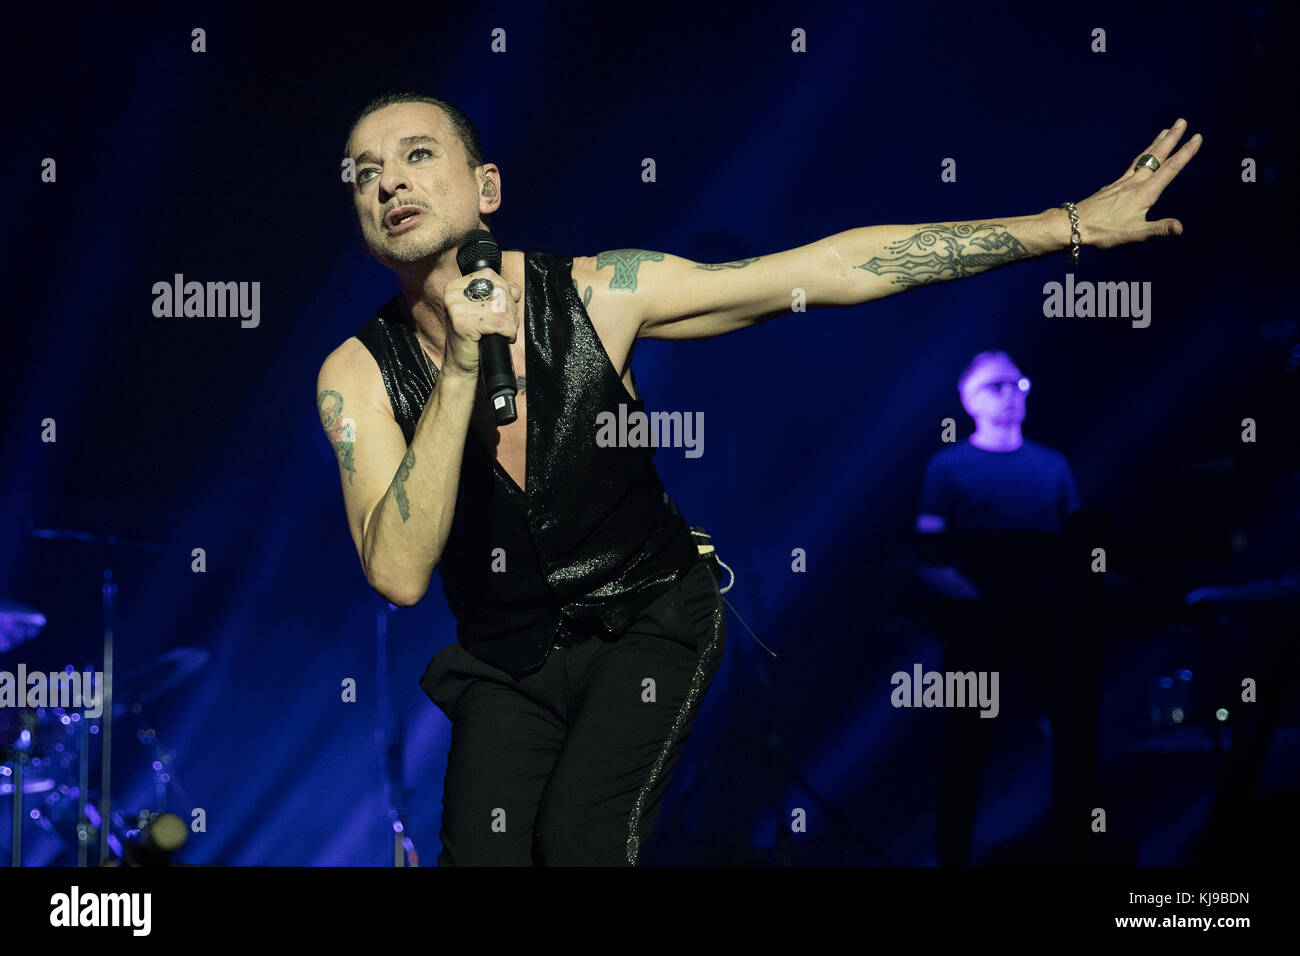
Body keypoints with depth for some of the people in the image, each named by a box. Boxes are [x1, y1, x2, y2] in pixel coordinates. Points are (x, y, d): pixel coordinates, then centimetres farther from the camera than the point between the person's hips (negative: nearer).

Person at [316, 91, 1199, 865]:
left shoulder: (595, 294, -16)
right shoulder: (359, 375, -14)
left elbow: (835, 267, -13)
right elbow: (400, 573, -27)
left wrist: (1073, 224, -14)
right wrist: (461, 372, -35)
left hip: (650, 620, -2)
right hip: (504, 661, 2)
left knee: (579, 831, -25)